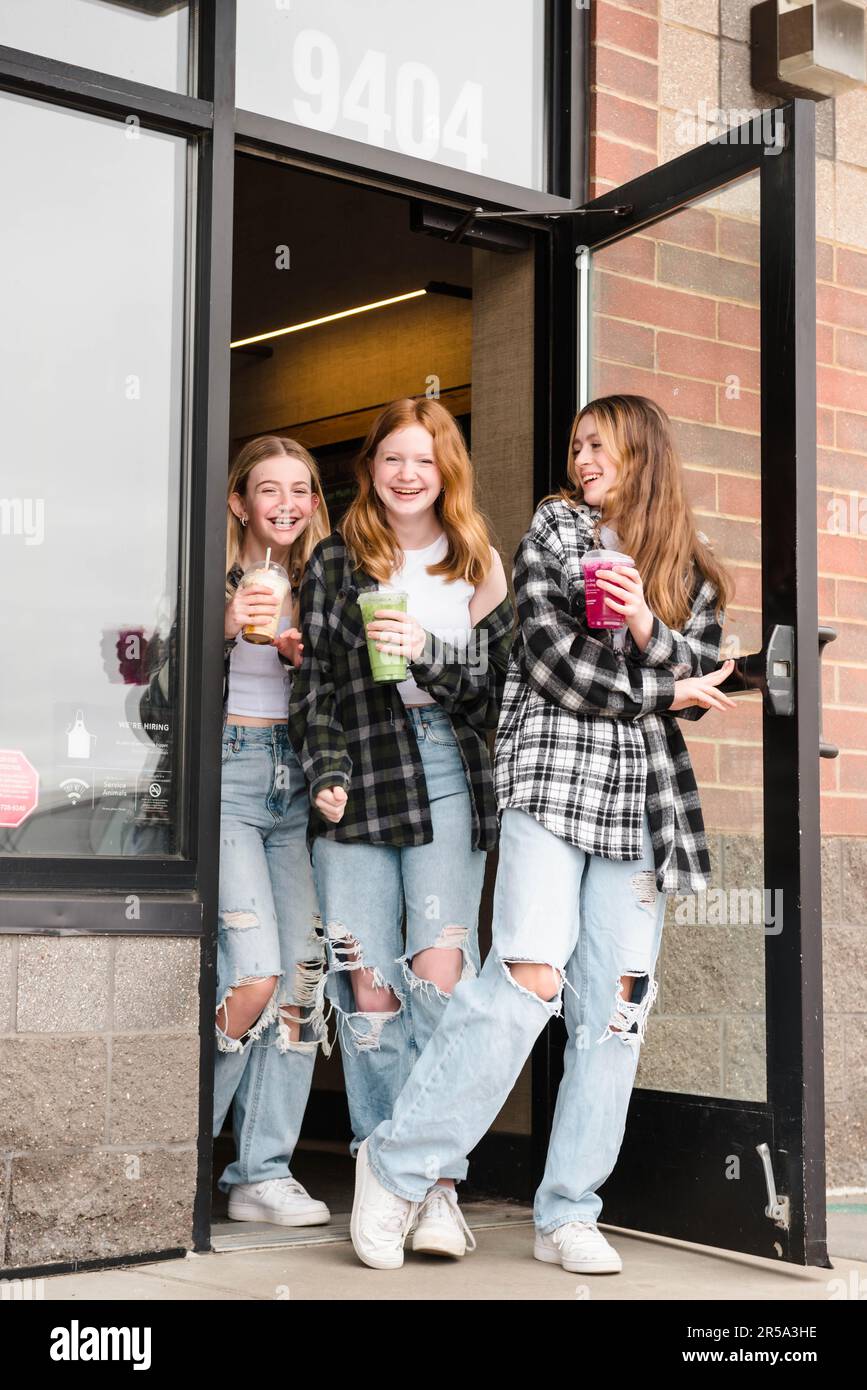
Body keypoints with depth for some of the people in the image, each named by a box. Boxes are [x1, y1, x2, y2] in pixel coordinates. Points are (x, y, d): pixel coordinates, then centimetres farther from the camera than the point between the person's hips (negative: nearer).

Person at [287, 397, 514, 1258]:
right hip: (357, 779, 1)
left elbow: (499, 688, 7)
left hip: (448, 775, 0)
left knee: (440, 962, -14)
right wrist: (327, 774, -4)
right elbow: (312, 683, 8)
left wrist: (429, 653, -10)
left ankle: (438, 1186, -12)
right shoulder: (334, 562, 14)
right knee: (366, 979, -5)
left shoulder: (477, 566, 14)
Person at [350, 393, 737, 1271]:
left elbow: (699, 681, 7)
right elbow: (553, 660, -3)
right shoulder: (550, 533, 8)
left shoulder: (691, 573, 18)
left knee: (616, 1006, 0)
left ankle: (567, 1215, 7)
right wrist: (659, 692, -2)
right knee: (529, 979, -16)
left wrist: (647, 628, -10)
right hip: (552, 778, -4)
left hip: (641, 801, 4)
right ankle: (397, 1166, -5)